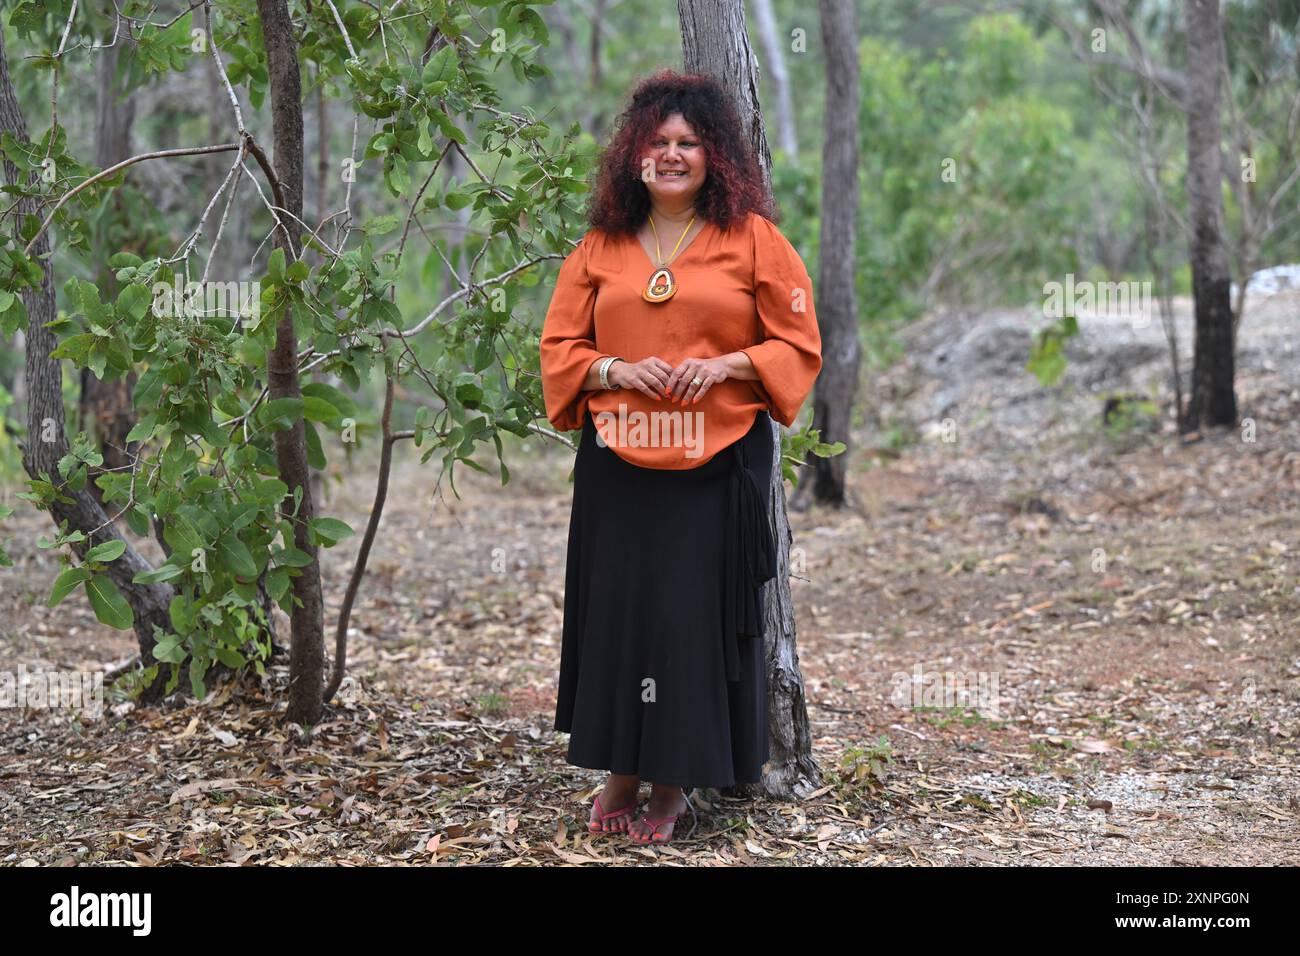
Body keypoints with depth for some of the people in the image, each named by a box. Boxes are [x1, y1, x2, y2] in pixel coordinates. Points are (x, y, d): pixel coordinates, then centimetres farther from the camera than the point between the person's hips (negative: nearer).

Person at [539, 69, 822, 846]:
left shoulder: (753, 240, 3)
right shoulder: (602, 247, 10)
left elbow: (799, 345, 3)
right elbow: (560, 347, 12)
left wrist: (726, 365, -13)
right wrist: (616, 371, -8)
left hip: (718, 467, -2)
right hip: (617, 467, 3)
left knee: (697, 613, -2)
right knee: (616, 607, 2)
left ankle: (675, 781, 10)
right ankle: (621, 769, 14)